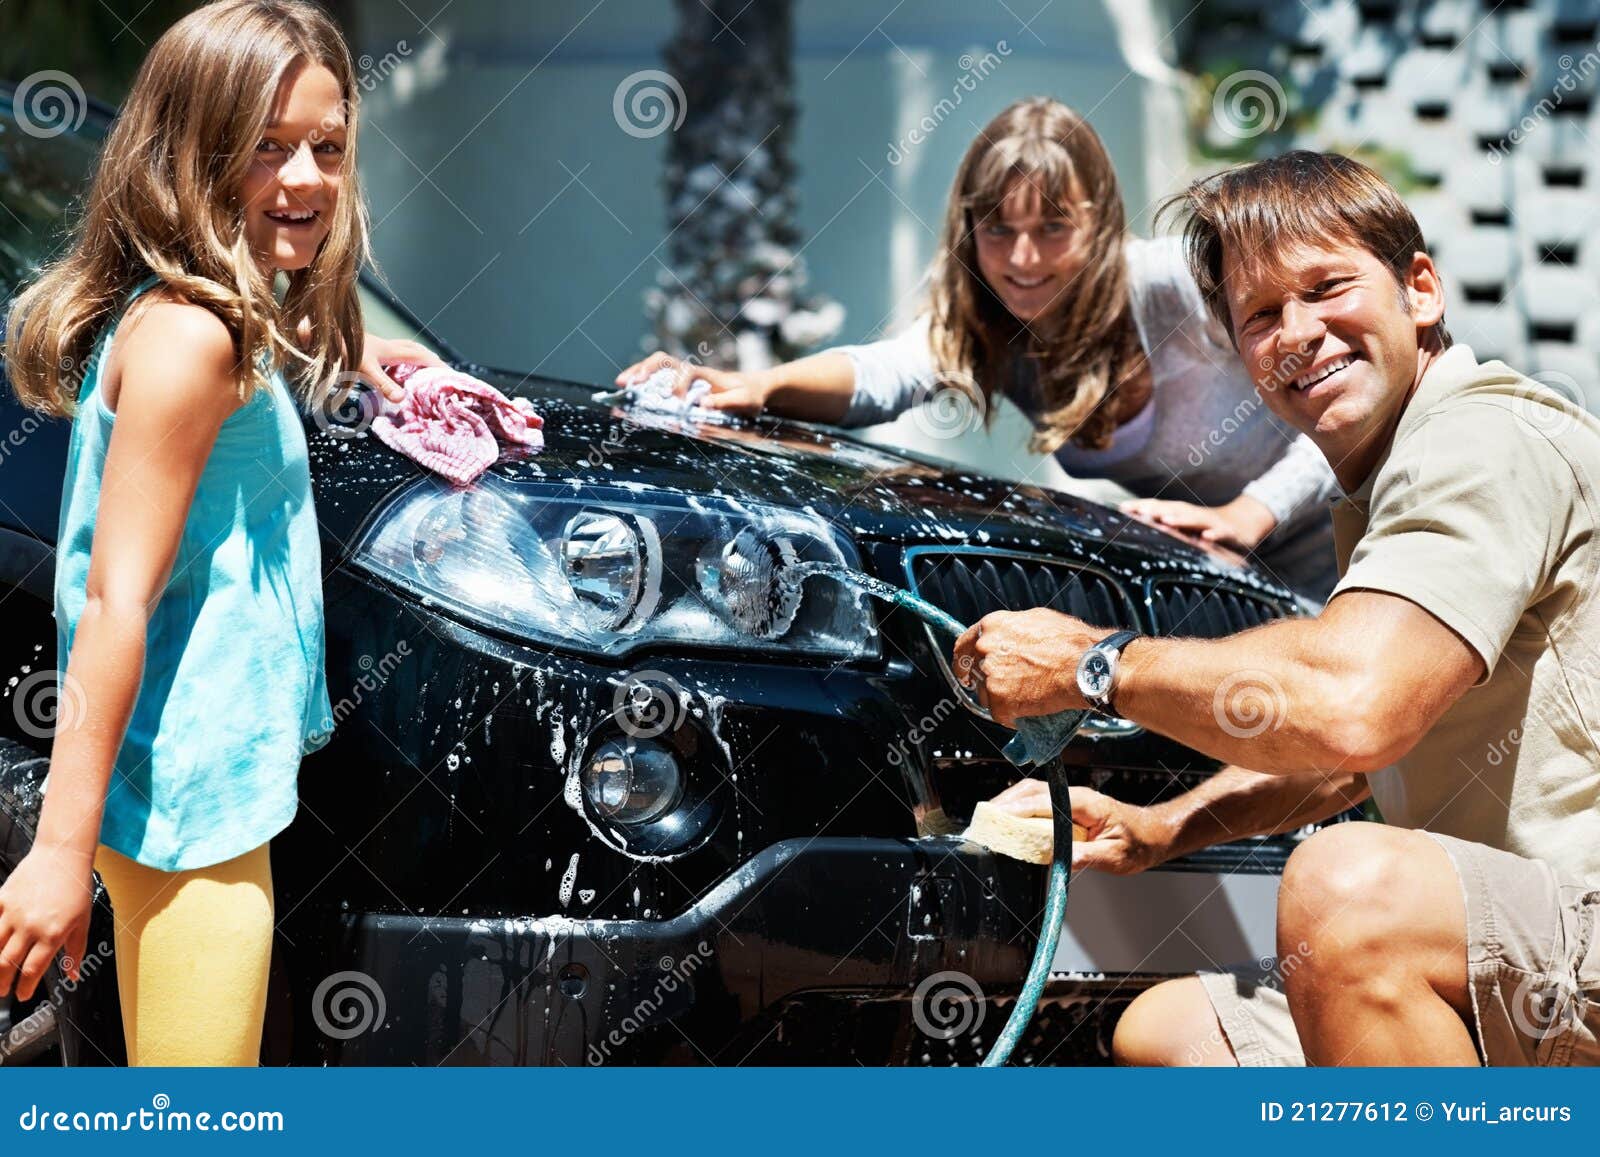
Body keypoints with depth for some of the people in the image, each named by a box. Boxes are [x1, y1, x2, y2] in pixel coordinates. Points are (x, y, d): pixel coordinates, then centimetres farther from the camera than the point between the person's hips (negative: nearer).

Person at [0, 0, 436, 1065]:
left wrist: (343, 363, 27)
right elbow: (116, 600, -23)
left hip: (189, 777, 10)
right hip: (188, 794, -10)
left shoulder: (207, 320, 8)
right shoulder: (189, 337, -19)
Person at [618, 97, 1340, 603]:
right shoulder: (982, 327, -6)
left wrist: (1244, 517, -32)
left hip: (1302, 590, -5)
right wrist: (760, 387, -47)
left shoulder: (1174, 284, -22)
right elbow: (886, 374, -28)